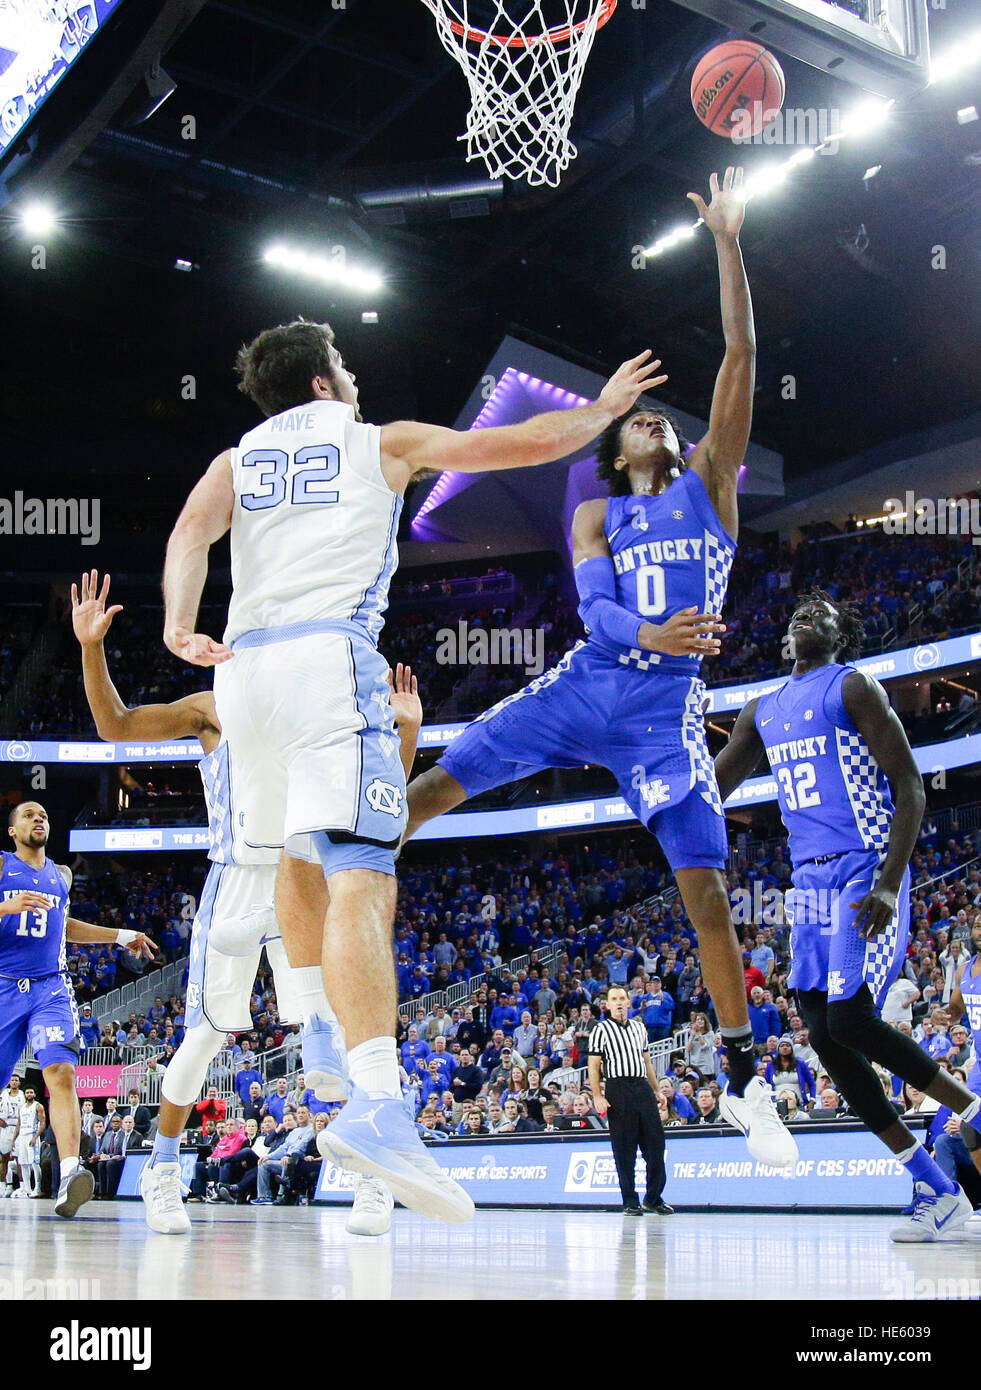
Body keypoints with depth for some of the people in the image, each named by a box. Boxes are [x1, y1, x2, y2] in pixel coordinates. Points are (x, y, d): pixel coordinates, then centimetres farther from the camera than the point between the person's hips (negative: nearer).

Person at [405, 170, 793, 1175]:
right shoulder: (596, 515, 11)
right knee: (445, 778, -7)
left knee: (706, 885, -4)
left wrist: (727, 243, -1)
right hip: (585, 682, 2)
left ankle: (744, 1080, 7)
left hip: (667, 705, -1)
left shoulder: (710, 481, 10)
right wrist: (648, 633, -28)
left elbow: (740, 357, 3)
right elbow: (592, 604, -6)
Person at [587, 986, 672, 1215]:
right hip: (617, 1089, -4)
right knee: (624, 1148, -2)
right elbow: (594, 1066, -1)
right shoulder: (601, 1030, 3)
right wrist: (598, 1096, -12)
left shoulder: (639, 1027, 19)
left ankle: (654, 1198, 13)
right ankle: (630, 1202, 6)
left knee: (656, 1142, 1)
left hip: (642, 1087, 5)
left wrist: (657, 1092, 18)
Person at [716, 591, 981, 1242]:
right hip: (809, 881, 7)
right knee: (824, 1033, 0)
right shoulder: (762, 710, 18)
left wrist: (888, 884, -21)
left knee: (851, 1021, -19)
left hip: (864, 873, -7)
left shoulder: (853, 686, -3)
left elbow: (909, 786, -10)